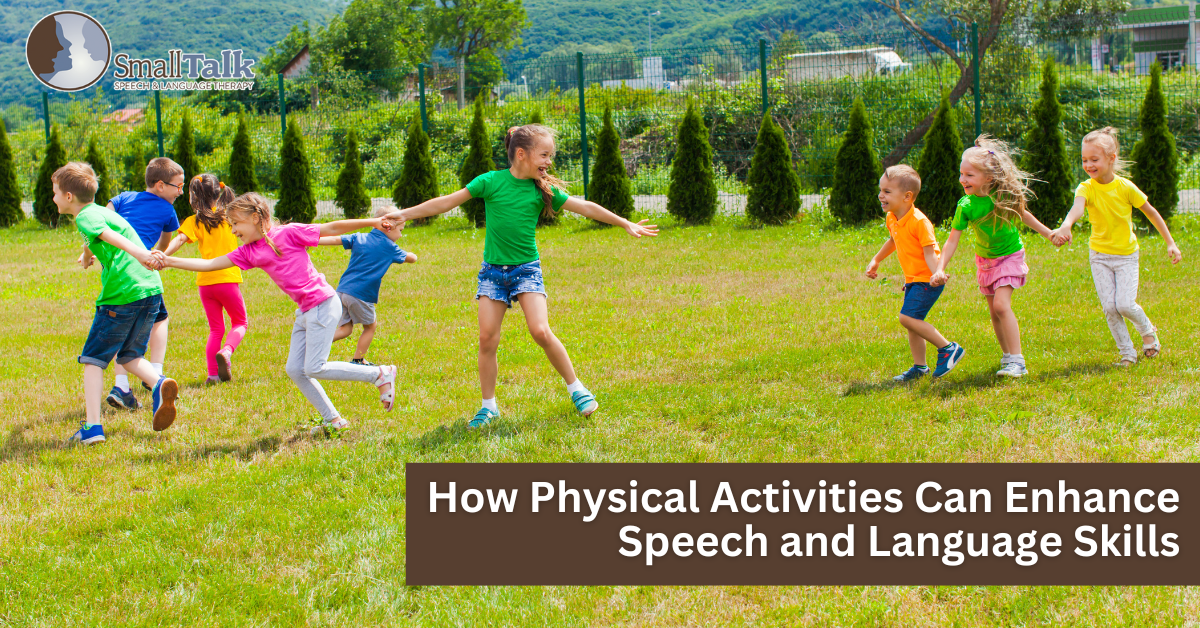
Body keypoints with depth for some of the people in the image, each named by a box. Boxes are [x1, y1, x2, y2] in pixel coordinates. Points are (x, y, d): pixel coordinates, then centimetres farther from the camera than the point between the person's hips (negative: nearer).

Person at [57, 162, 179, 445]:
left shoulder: (85, 216, -2)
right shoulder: (104, 211, 26)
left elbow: (110, 236, -23)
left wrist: (140, 254, -40)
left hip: (122, 294, -8)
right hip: (151, 288, 8)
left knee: (93, 360, 4)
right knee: (129, 355, 20)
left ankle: (92, 427, -3)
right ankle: (159, 384, -9)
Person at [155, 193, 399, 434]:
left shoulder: (288, 233, -10)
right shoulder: (248, 253, 8)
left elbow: (333, 228, -5)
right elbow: (209, 264, 5)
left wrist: (372, 222, -3)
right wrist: (168, 261, -4)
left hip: (323, 304, -8)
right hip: (305, 312, 8)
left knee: (314, 368, -10)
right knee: (295, 370, 4)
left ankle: (380, 374, 1)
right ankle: (333, 420, 13)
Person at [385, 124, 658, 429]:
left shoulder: (543, 189, -1)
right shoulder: (491, 181, -5)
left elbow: (585, 207, 3)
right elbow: (448, 202, -3)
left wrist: (625, 224, 2)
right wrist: (405, 214, -4)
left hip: (526, 268, 0)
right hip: (492, 269, 0)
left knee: (541, 331, -15)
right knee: (487, 338, -4)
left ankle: (576, 388, 2)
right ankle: (488, 406, 10)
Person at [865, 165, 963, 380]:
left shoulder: (919, 221, -21)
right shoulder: (892, 219, 6)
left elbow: (929, 252, -24)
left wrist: (936, 274, -39)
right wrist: (876, 260, 31)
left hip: (927, 280, -9)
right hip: (913, 280, 9)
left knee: (908, 317, -18)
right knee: (912, 322, 12)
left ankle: (948, 348, -9)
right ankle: (920, 367, 23)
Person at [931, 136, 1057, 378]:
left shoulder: (1006, 195, -18)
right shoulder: (966, 205, -18)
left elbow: (1023, 214, 3)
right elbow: (953, 239, -17)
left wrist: (1048, 233, 14)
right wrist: (940, 269, -27)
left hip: (1009, 256, -3)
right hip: (985, 259, 3)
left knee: (1001, 304, -19)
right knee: (994, 312, 8)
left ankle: (1017, 362, -17)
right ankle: (1007, 356, 28)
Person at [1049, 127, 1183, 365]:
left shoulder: (1125, 187, -14)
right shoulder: (1086, 188, -13)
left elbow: (1151, 212, -1)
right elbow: (1077, 207, -36)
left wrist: (1170, 243, 0)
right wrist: (1066, 225, -59)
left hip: (1126, 255, -2)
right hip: (1099, 255, 2)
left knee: (1125, 304, -11)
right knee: (1109, 307, -3)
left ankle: (1148, 330, 20)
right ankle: (1127, 352, 13)